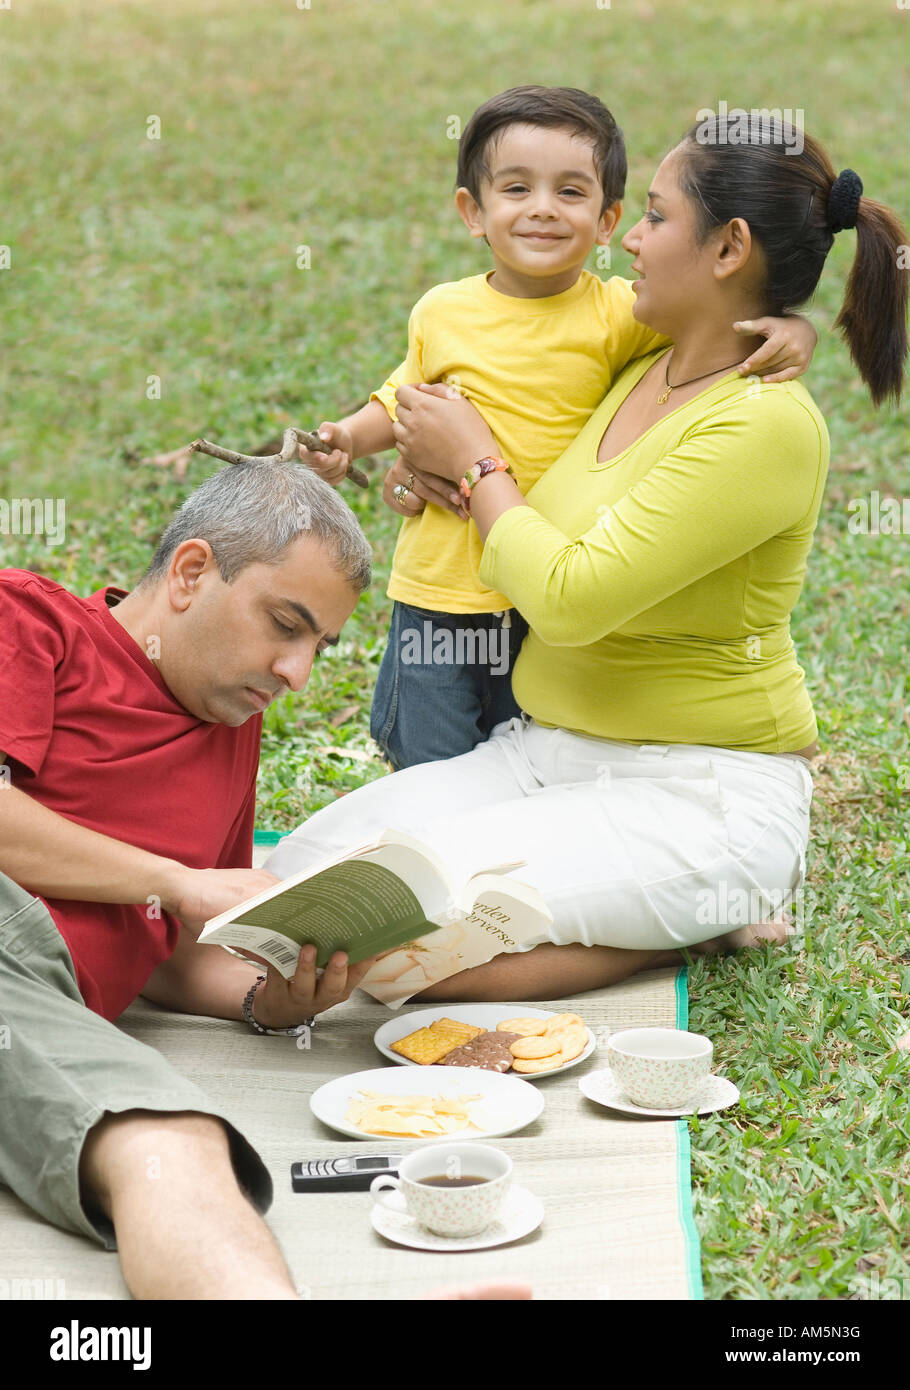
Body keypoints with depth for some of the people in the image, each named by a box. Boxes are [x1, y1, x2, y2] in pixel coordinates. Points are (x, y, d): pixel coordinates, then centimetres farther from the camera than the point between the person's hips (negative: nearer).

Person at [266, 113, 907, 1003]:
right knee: (297, 874, -9)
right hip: (542, 751, 9)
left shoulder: (765, 424, -19)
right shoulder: (641, 371, 8)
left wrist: (476, 463, -6)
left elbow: (571, 598, -22)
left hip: (697, 793, -8)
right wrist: (442, 478, 6)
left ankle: (706, 917, -2)